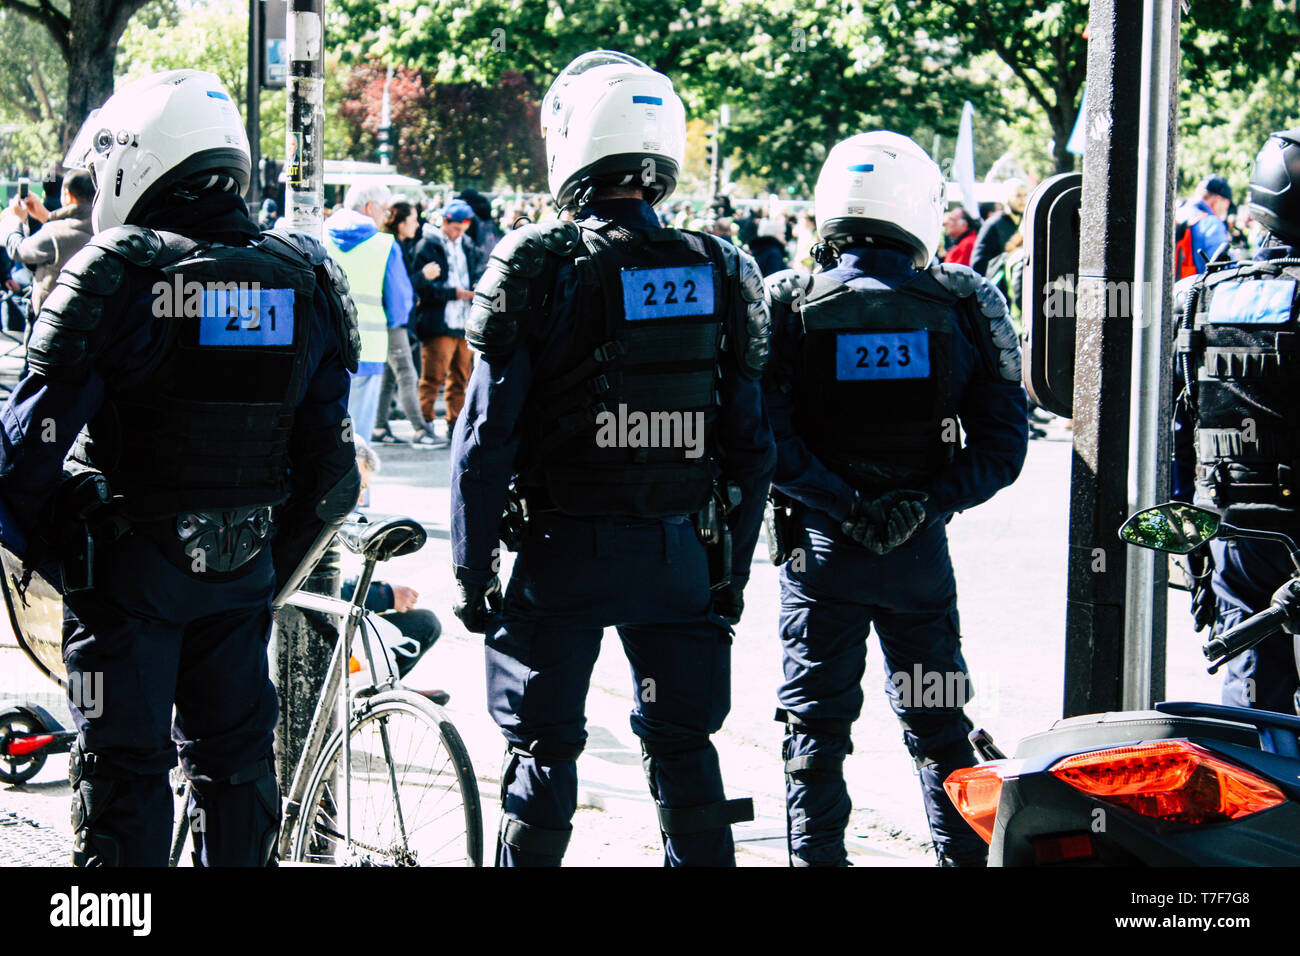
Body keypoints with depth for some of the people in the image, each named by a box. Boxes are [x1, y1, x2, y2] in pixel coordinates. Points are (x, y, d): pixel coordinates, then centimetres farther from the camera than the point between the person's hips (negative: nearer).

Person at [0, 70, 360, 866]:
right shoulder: (303, 279, 2)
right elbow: (332, 460, 5)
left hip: (126, 561, -4)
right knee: (234, 758, 16)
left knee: (123, 770, 3)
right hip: (245, 566, 5)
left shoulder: (116, 274, -14)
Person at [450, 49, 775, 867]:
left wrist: (472, 571, -1)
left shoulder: (540, 269, -9)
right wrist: (733, 571, 13)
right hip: (682, 553, 3)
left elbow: (487, 439, -9)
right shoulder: (723, 275, 2)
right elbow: (752, 447, 5)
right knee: (685, 750, 14)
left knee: (544, 751, 7)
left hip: (564, 552, -3)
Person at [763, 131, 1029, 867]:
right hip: (921, 552, 1)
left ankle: (818, 857, 12)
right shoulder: (964, 308, -5)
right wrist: (929, 504, -9)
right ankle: (968, 852, 20)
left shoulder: (790, 309, -8)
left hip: (821, 549, -1)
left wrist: (845, 506, -14)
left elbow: (769, 442, -17)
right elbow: (1002, 446, -7)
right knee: (940, 725, 15)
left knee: (817, 726, 9)